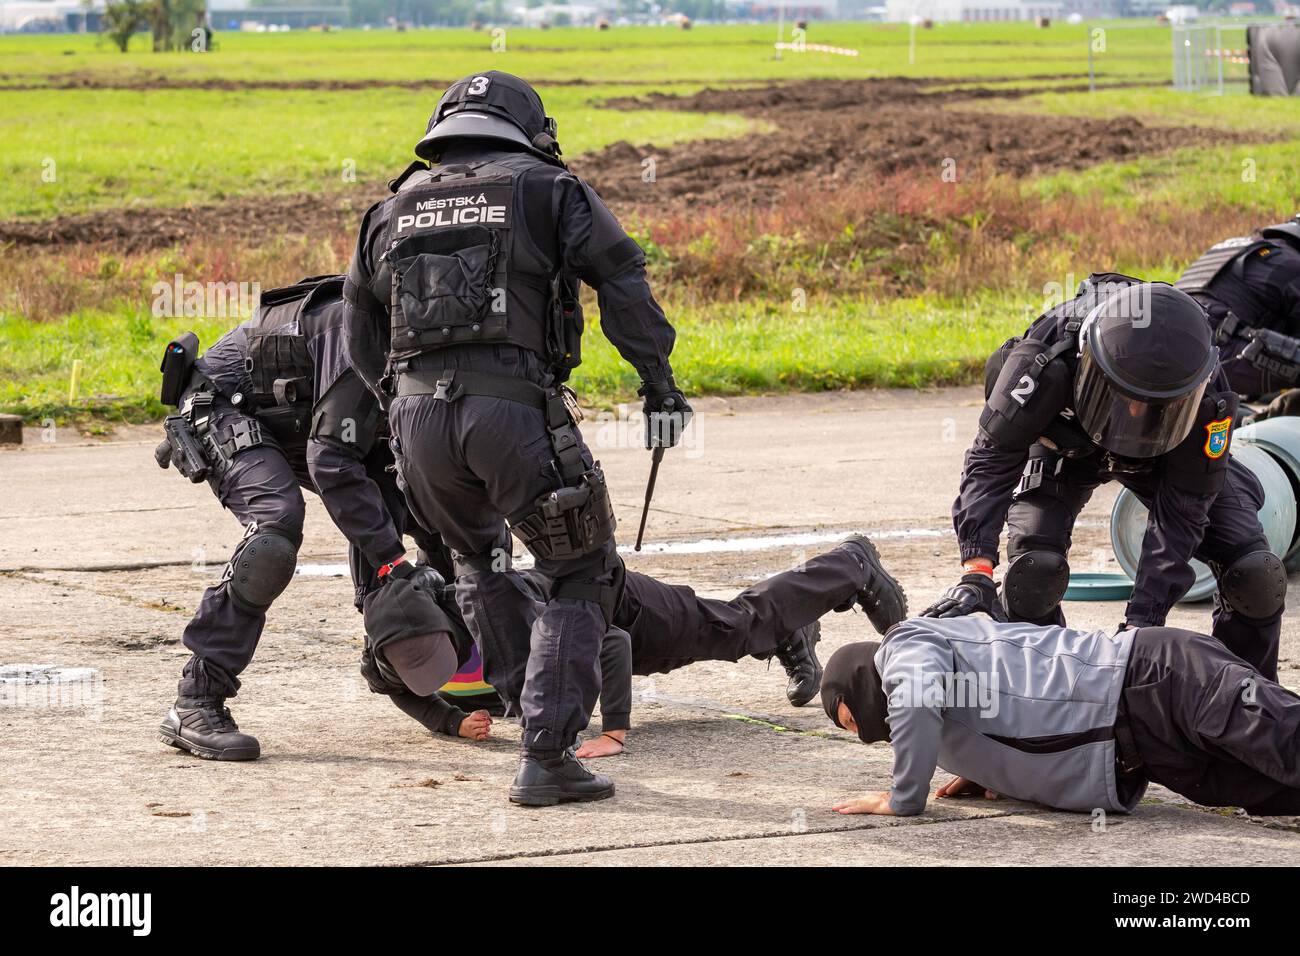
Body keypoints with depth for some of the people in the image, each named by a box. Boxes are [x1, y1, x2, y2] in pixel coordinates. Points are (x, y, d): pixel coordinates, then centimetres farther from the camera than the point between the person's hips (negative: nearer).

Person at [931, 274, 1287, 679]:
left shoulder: (1207, 399, -38)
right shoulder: (1047, 362, -43)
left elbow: (1179, 516, -32)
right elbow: (992, 460, -40)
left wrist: (1141, 623, -39)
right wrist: (976, 573, -51)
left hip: (1158, 459, 1)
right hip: (1065, 446, -1)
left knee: (1256, 576, -12)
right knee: (1035, 566, -26)